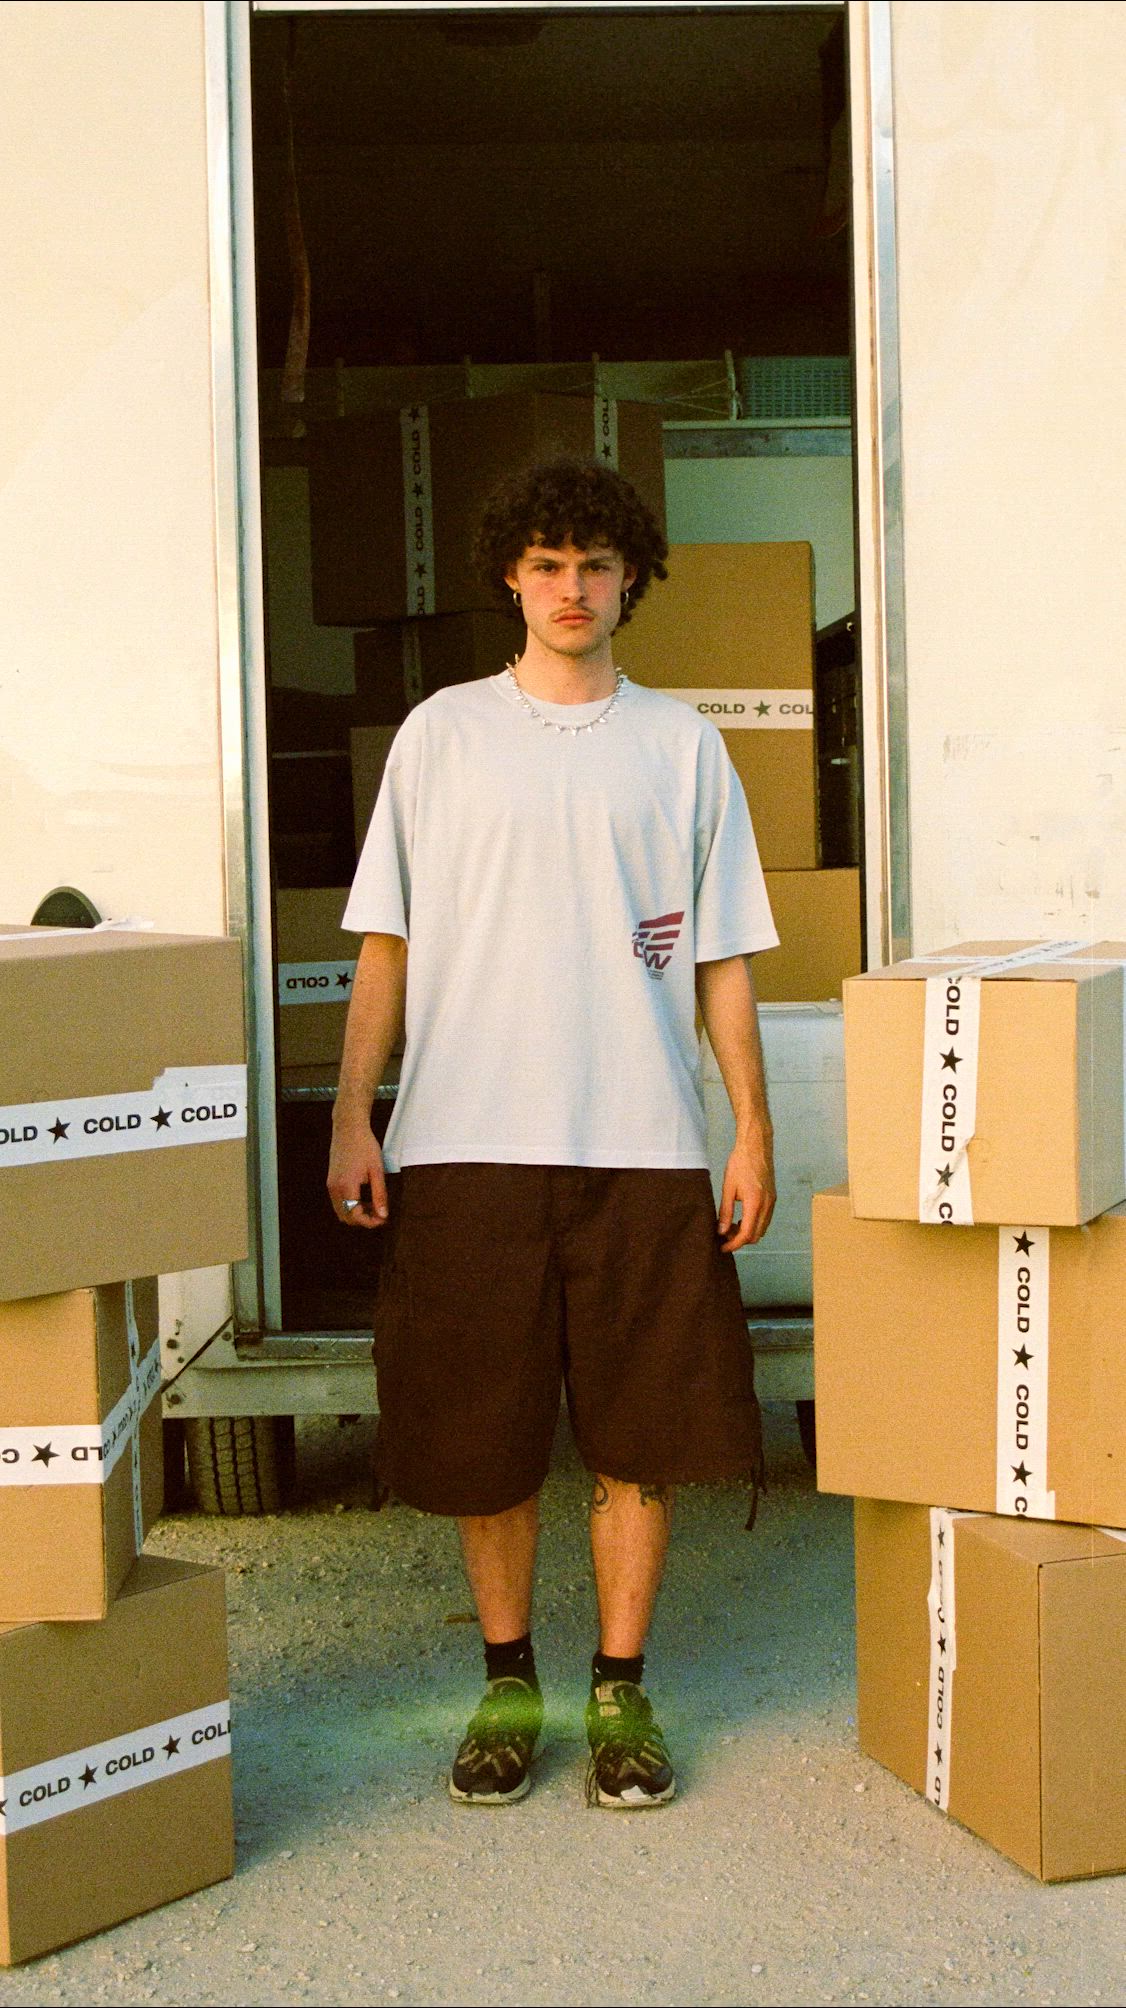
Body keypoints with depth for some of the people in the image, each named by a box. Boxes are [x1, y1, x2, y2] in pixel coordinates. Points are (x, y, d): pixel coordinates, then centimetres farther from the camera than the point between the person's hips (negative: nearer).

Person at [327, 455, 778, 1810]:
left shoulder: (680, 742, 9)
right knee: (481, 1431, 5)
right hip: (468, 1139, 0)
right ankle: (508, 1685, 22)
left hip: (643, 1140, 1)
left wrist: (752, 1129, 3)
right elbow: (386, 941, 6)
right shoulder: (443, 732, 8)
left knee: (639, 1432, 4)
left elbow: (722, 956, 9)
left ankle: (621, 1691, 18)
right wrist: (352, 1115, -1)